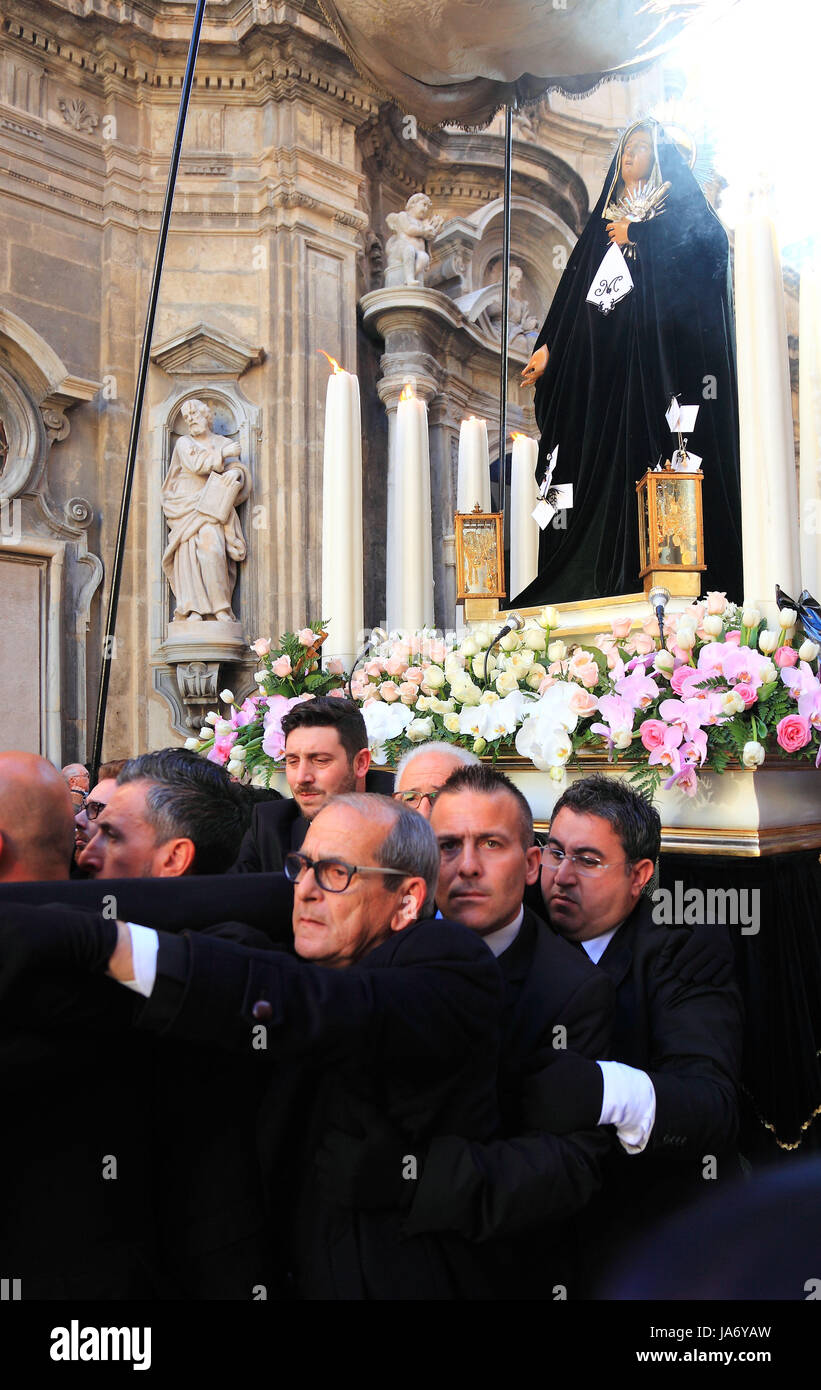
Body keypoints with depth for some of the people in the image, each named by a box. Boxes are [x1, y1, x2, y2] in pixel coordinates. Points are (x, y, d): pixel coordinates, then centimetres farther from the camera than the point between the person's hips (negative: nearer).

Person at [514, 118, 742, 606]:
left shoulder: (681, 203, 13)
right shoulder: (607, 216, 25)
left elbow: (711, 242, -7)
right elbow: (574, 286, 19)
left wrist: (637, 234, -3)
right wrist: (548, 346, 9)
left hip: (664, 343, -4)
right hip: (608, 351, 4)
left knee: (657, 438, -14)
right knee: (610, 447, -6)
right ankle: (616, 571, -8)